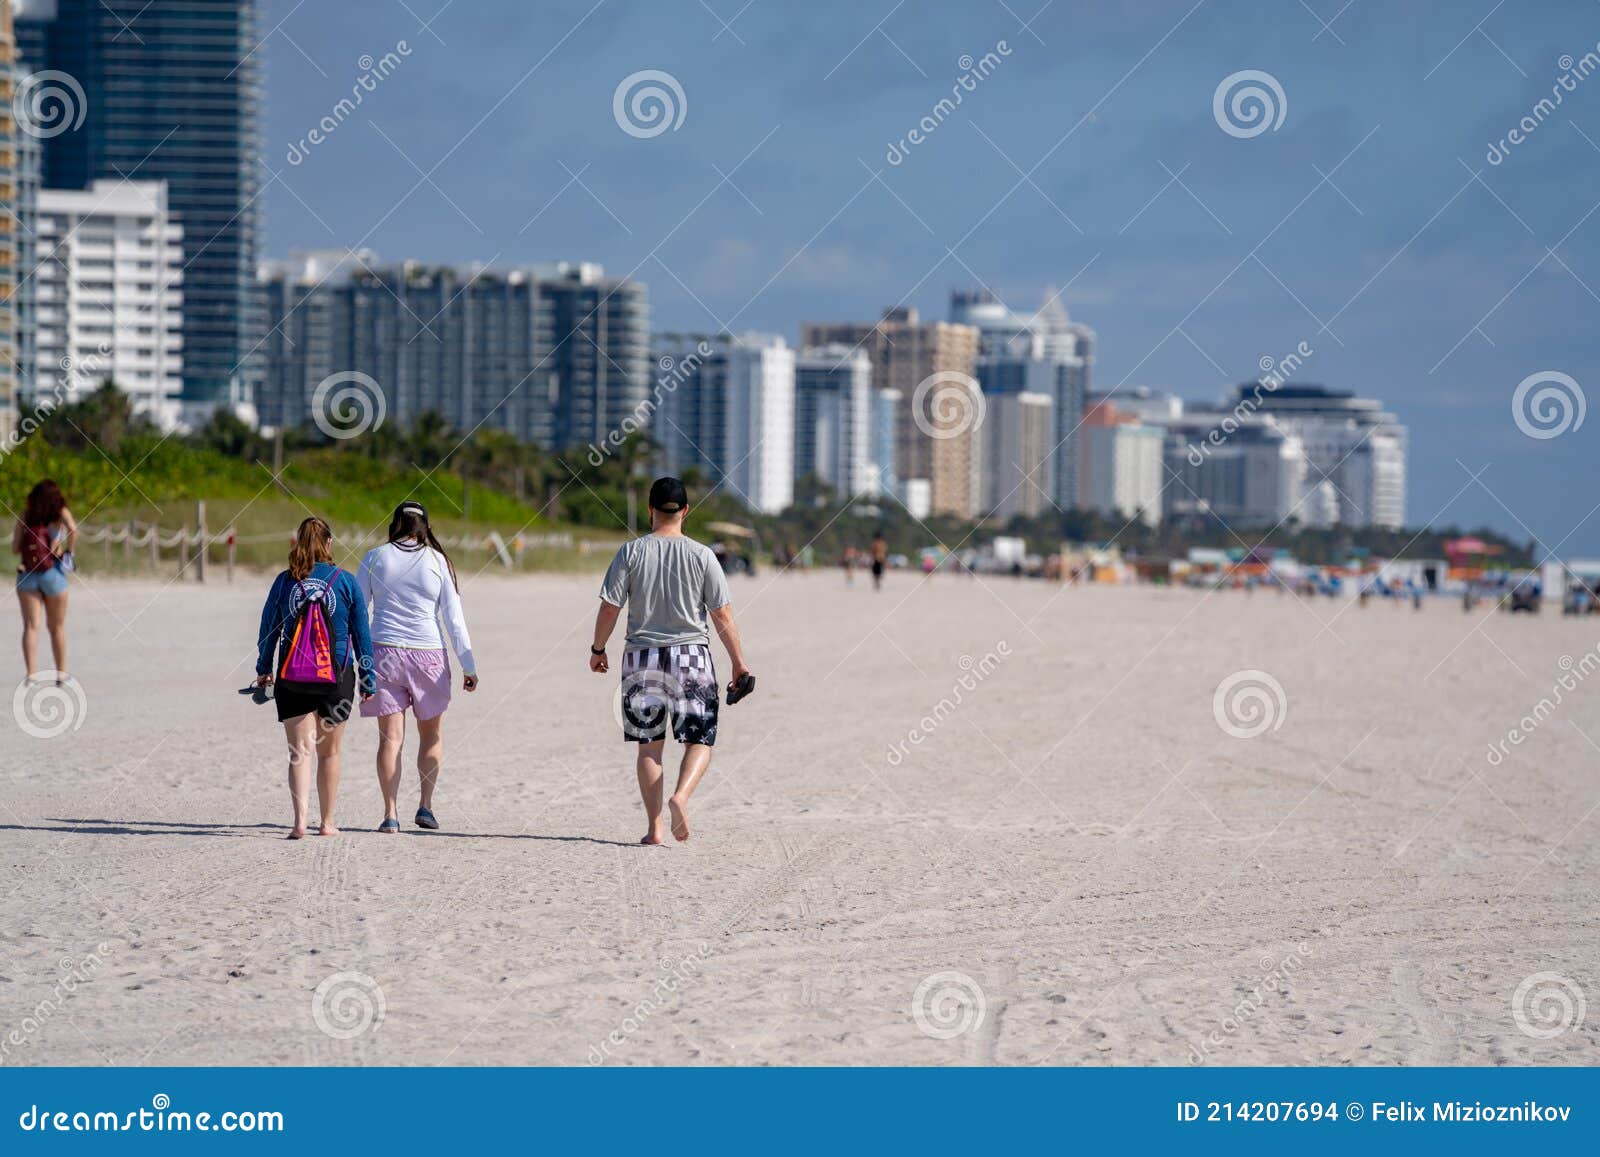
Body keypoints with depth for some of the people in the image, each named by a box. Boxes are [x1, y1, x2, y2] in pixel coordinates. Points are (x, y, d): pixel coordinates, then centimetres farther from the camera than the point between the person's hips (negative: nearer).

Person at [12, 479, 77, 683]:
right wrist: (69, 551, -2)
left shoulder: (25, 515, 8)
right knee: (57, 627, 14)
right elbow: (72, 529, -17)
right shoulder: (60, 512, 4)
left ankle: (30, 674, -21)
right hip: (52, 573, -1)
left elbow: (15, 548, 5)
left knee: (31, 626, -5)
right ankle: (61, 674, 20)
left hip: (26, 574, 1)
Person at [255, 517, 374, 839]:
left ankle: (300, 821, -17)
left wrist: (263, 669, 22)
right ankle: (328, 822, 22)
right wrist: (368, 679, 9)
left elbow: (268, 629, 8)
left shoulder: (284, 581, -1)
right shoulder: (346, 581, -3)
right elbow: (361, 634, 1)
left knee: (300, 752, 0)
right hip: (337, 676, 0)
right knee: (329, 752, 14)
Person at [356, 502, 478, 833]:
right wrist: (468, 666, 5)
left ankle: (391, 814, -5)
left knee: (391, 737, 2)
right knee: (431, 733, 17)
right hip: (427, 655, 0)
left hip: (384, 653, 0)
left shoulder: (375, 558, 2)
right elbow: (454, 618, 1)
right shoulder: (437, 562, 1)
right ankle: (425, 806, 10)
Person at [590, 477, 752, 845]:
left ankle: (654, 827, 5)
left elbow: (609, 608, -3)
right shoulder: (701, 556, -3)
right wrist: (739, 663, 5)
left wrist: (598, 649, 12)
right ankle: (681, 796, -22)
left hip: (642, 657, 1)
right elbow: (723, 615, -3)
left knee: (648, 744, 9)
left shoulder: (631, 552, -3)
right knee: (699, 739, 6)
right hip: (691, 656, -1)